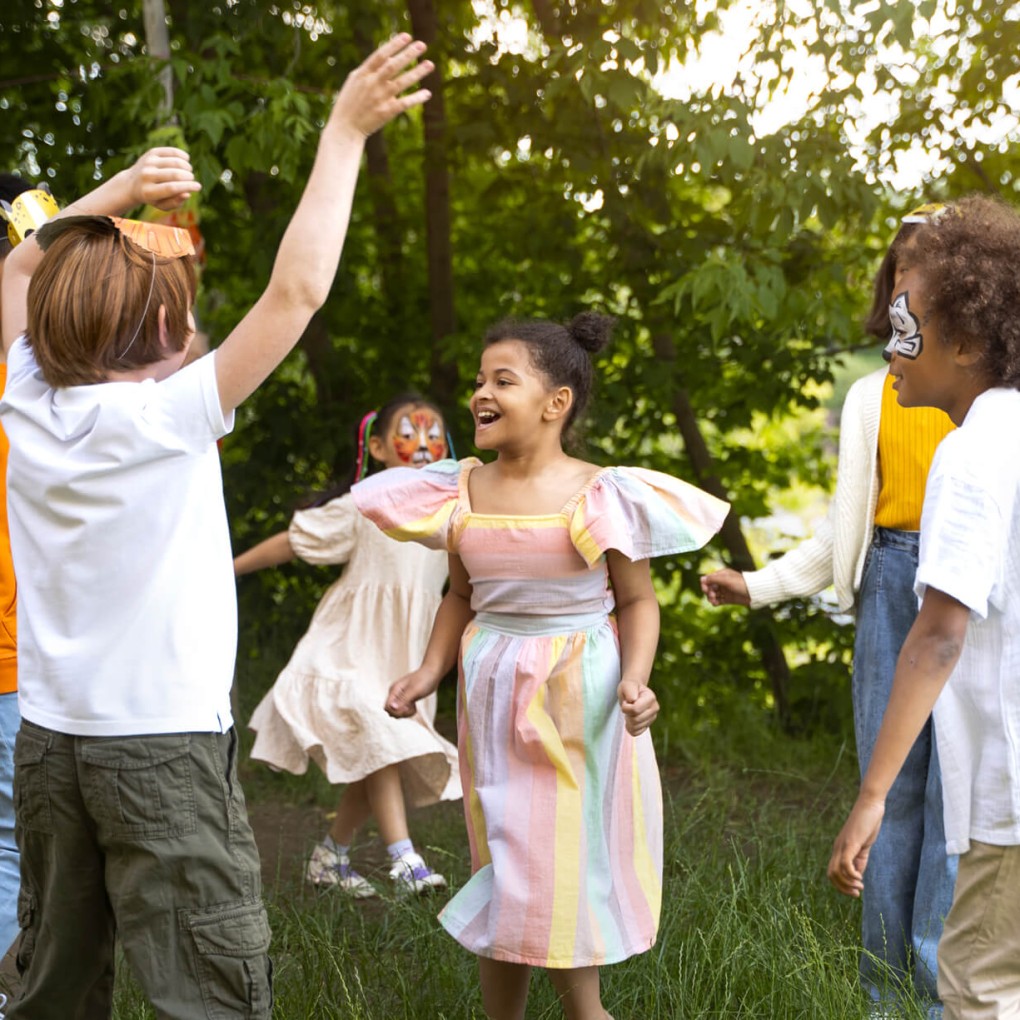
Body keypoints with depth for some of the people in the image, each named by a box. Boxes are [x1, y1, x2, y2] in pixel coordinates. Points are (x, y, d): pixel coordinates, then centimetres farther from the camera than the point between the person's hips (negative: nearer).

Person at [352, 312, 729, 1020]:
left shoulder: (597, 496, -12)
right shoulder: (466, 491, 3)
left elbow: (637, 599, -6)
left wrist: (635, 678, -21)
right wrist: (430, 671, 1)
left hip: (578, 698, -5)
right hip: (495, 696, 5)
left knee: (565, 866, -1)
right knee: (501, 860, 12)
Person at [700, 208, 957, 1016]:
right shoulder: (872, 396, 14)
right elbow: (842, 531, 17)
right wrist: (761, 585, 13)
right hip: (892, 585, 4)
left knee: (957, 789, -6)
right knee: (892, 787, 5)